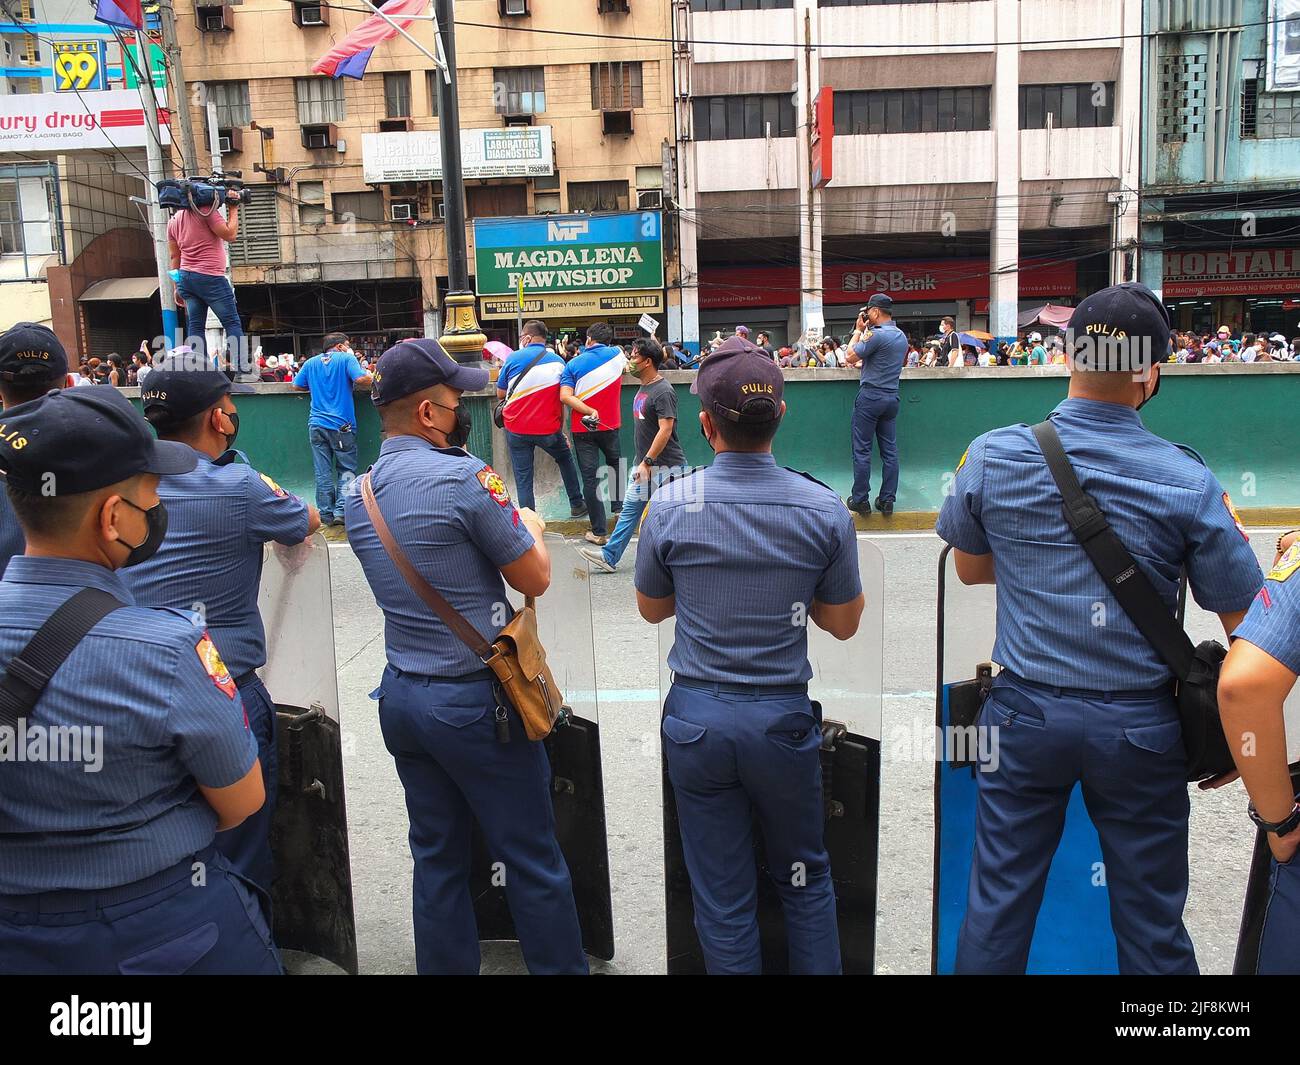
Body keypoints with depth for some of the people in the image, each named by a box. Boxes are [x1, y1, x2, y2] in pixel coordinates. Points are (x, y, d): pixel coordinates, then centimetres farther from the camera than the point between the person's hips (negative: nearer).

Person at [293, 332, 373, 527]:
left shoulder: (311, 362, 13)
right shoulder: (346, 359, -1)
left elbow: (297, 385, 17)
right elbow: (362, 380, -15)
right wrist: (371, 379, 5)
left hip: (316, 424, 4)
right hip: (341, 425, -4)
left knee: (322, 472, 7)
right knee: (346, 469, 5)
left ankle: (326, 514, 8)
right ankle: (341, 510, -6)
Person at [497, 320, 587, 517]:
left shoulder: (514, 358, -5)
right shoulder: (558, 362, 2)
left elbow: (500, 394, 3)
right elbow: (562, 400, 4)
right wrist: (561, 430, 11)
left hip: (517, 429, -1)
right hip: (549, 428, 2)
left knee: (523, 478, 5)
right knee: (565, 459, 26)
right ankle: (577, 505, 34)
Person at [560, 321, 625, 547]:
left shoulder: (574, 364, -5)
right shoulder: (617, 354, 1)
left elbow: (565, 396, -16)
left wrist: (590, 412, -16)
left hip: (583, 428, -2)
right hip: (609, 425, 2)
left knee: (590, 478, 1)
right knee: (616, 464, 29)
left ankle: (599, 531, 2)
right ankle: (619, 505, 37)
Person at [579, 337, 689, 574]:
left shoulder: (663, 392, -18)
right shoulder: (643, 388, 11)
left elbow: (665, 430, -24)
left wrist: (647, 461, -25)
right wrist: (642, 462, 18)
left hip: (666, 465, -9)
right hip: (645, 463, 9)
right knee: (630, 507, 8)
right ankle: (609, 557, 11)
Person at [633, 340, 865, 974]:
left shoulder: (669, 505, -11)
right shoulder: (824, 509, -11)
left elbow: (651, 609, 4)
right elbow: (844, 623, 1)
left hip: (696, 717, 0)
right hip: (784, 718, 0)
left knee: (722, 899, 13)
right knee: (806, 879, 22)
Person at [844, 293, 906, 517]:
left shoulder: (876, 334, -16)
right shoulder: (902, 336, 12)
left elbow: (850, 357, -9)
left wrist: (858, 330, -1)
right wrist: (860, 364, 28)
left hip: (870, 397, -7)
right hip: (892, 397, 8)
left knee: (862, 450, 0)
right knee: (890, 450, 7)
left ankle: (860, 499, 3)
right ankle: (887, 500, 9)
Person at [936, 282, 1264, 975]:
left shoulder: (992, 457, -8)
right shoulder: (1187, 482, -11)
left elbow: (969, 569, 9)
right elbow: (1246, 621, -3)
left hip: (1025, 715, 1)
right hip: (1141, 728, -1)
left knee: (997, 906, 13)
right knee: (1151, 924, 15)